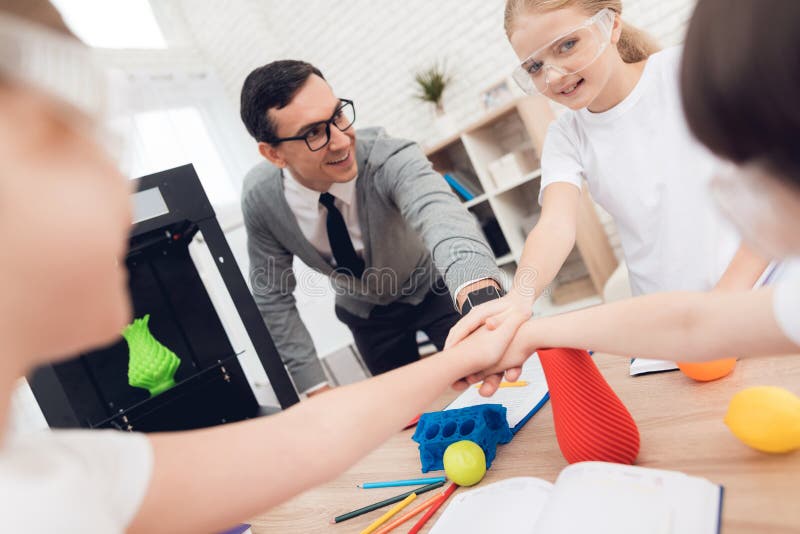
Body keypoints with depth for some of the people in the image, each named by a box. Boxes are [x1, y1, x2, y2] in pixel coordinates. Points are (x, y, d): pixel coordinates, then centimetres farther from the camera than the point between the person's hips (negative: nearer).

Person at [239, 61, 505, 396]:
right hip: (364, 312, 3)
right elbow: (272, 297, -13)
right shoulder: (260, 197, -24)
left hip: (435, 290, -2)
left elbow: (441, 218, -57)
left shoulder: (390, 159, -36)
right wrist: (318, 389, -15)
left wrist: (482, 300, -79)